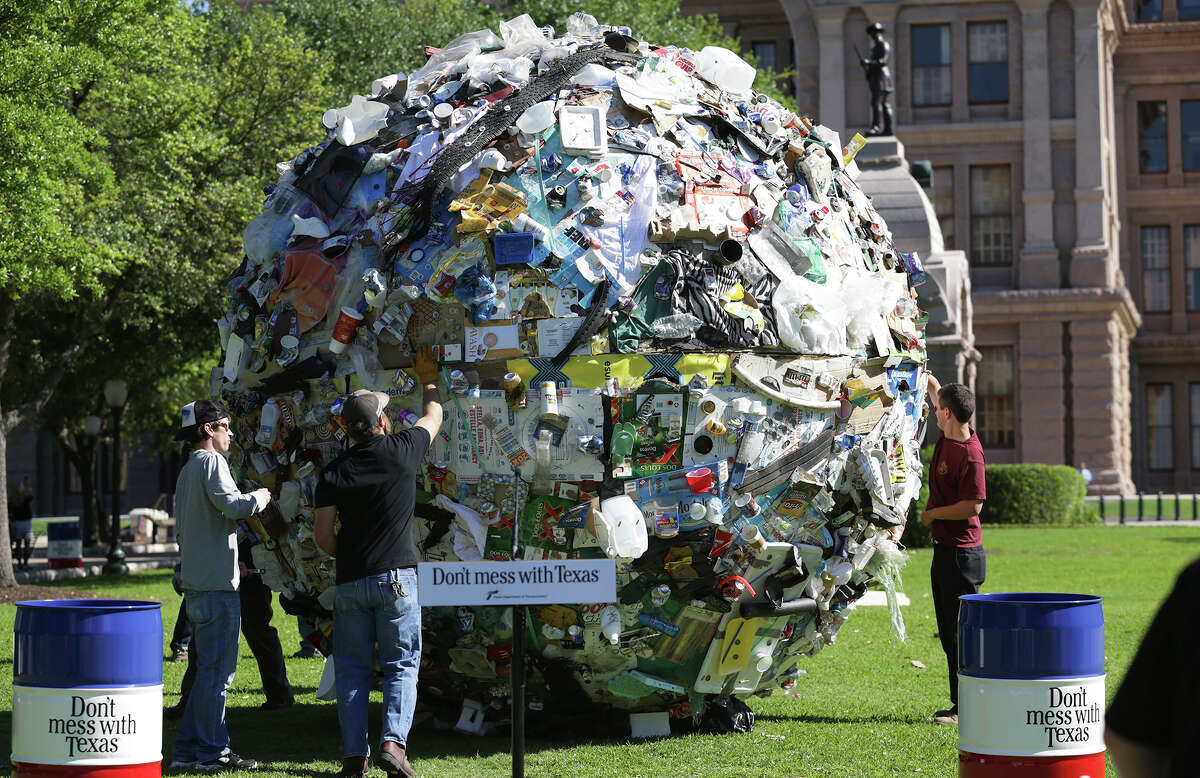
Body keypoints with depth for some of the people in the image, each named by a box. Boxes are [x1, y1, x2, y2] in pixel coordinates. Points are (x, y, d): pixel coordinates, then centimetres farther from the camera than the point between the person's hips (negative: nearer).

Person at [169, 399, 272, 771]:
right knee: (216, 670, -6)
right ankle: (213, 751, -4)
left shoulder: (187, 471, 21)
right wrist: (260, 497, -5)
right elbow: (232, 504, -24)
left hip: (196, 582, 10)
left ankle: (187, 749, 15)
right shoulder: (211, 462, -9)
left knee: (208, 668, 14)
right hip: (217, 583, -10)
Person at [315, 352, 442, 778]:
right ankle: (393, 741, -12)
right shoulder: (402, 450, -1)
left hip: (350, 581, 1)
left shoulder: (335, 472, 0)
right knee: (401, 665, 4)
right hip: (397, 575, -1)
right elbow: (434, 415, 19)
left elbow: (322, 533, -1)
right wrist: (429, 380, 37)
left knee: (351, 670, 8)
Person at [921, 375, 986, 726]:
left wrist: (933, 514, -13)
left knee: (961, 632, -6)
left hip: (962, 554, -10)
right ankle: (961, 704, 19)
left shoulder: (970, 454, -21)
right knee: (949, 633, 13)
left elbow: (973, 505, -23)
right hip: (945, 549, 10)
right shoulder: (949, 436, 5)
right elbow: (935, 390, 21)